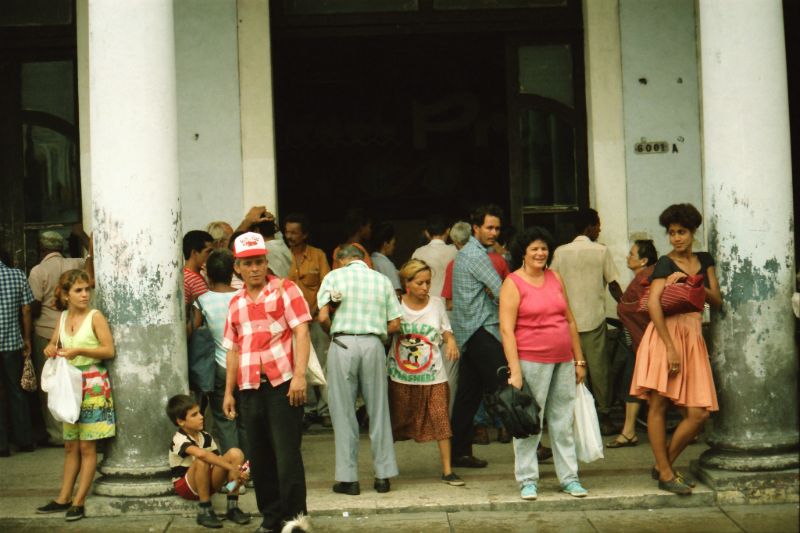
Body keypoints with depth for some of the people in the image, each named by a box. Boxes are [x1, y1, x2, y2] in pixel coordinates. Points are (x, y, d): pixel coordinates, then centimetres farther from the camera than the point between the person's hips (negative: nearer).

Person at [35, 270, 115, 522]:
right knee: (70, 445, 12)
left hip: (93, 385, -6)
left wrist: (79, 350, -24)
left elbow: (109, 350, -14)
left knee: (87, 446, -1)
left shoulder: (95, 317, -10)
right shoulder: (63, 317, 7)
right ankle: (64, 498, 19)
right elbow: (54, 342, 18)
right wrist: (51, 349, -5)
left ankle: (79, 501, 3)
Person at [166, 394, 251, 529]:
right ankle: (205, 511, -23)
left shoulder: (206, 437, 1)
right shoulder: (179, 440, -22)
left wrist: (236, 473, -24)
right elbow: (201, 454, -41)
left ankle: (232, 507, -14)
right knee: (202, 461, -36)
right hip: (185, 486, -6)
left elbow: (218, 459, -3)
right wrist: (231, 468, -43)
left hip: (207, 482, 6)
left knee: (235, 453, -14)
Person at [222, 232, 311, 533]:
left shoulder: (284, 289, 1)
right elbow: (232, 349, 18)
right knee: (259, 458, 9)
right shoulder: (236, 303, 15)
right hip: (249, 389, 5)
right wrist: (229, 392, 13)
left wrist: (299, 375, -18)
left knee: (287, 454, -6)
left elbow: (301, 332, -8)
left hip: (282, 384, -5)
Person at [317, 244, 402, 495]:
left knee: (343, 411, 5)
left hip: (343, 344, -2)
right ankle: (383, 476, 13)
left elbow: (323, 317, -5)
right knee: (378, 410, 9)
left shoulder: (334, 276, 6)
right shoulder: (382, 280, 13)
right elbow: (395, 324, 7)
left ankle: (348, 478, 6)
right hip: (374, 344, 2)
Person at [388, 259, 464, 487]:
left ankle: (447, 470, 1)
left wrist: (450, 340, -8)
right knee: (394, 421, 7)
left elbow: (445, 329, 11)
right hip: (400, 375, -1)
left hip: (433, 375, 1)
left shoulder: (437, 303, 3)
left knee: (440, 418, -7)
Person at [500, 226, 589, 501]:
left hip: (563, 360, 5)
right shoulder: (513, 283, -4)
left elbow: (570, 321, 16)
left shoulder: (555, 278, 13)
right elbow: (506, 329, -10)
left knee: (563, 422, 10)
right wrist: (515, 370, -17)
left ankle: (569, 478, 18)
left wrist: (579, 360, 13)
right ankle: (527, 480, 11)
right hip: (531, 361, -5)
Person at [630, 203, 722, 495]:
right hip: (665, 333, -5)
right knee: (658, 404, -7)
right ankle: (665, 474, 0)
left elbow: (717, 300, 14)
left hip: (693, 336, 5)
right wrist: (670, 347, -20)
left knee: (699, 412, -3)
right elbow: (653, 304, -13)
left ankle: (663, 465, 12)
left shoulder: (704, 260, 17)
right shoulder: (665, 263, 0)